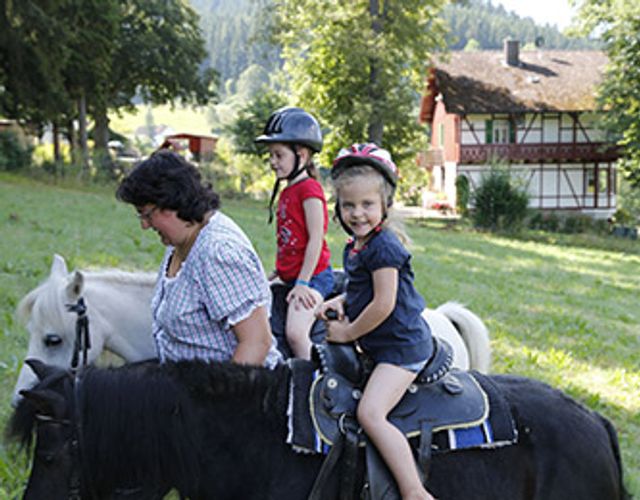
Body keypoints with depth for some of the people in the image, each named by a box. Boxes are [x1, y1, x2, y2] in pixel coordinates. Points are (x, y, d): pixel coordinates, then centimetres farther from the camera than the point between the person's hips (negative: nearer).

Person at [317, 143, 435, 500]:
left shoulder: (383, 247, -19)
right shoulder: (356, 246, 11)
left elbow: (383, 304, -23)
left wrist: (348, 333, -11)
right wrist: (342, 302, 6)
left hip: (402, 347, -11)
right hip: (380, 346, 11)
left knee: (370, 413, -25)